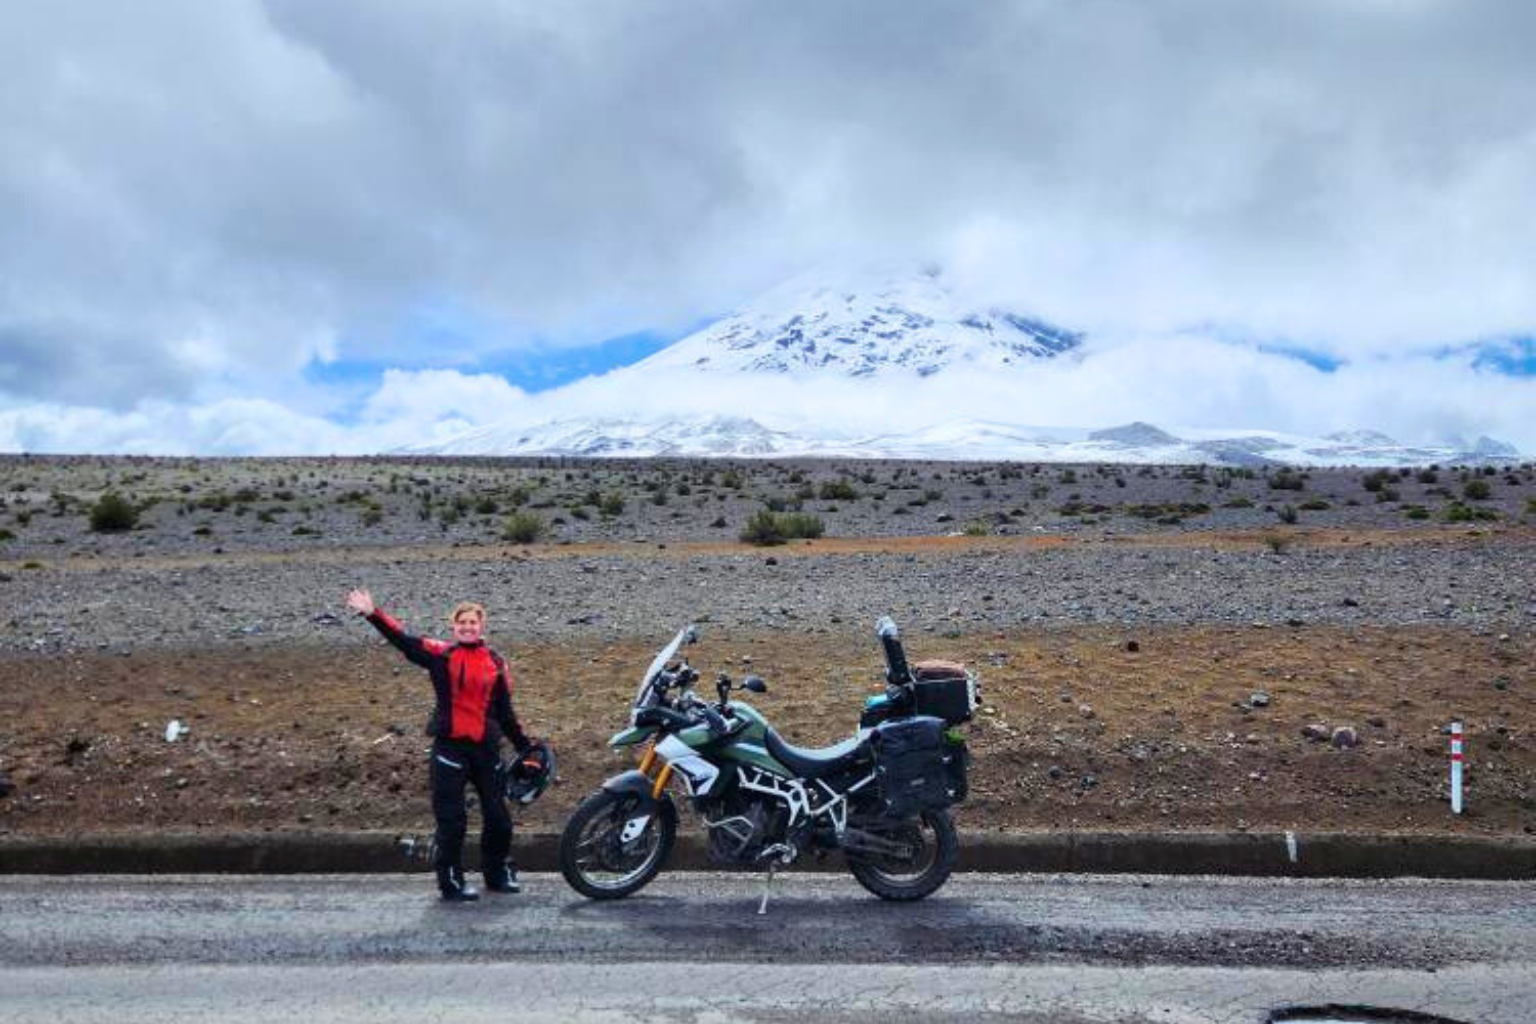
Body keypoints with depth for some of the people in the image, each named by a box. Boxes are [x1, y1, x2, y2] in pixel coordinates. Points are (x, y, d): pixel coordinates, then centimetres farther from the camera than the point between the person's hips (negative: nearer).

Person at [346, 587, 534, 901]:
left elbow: (505, 711, 14)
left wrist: (524, 746, 14)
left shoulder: (496, 663, 8)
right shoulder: (441, 654, 1)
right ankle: (450, 881, 12)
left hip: (486, 747, 3)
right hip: (449, 746, -3)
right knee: (451, 820, 1)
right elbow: (403, 641, -10)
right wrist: (373, 614, -22)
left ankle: (499, 874, 29)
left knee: (498, 817, 11)